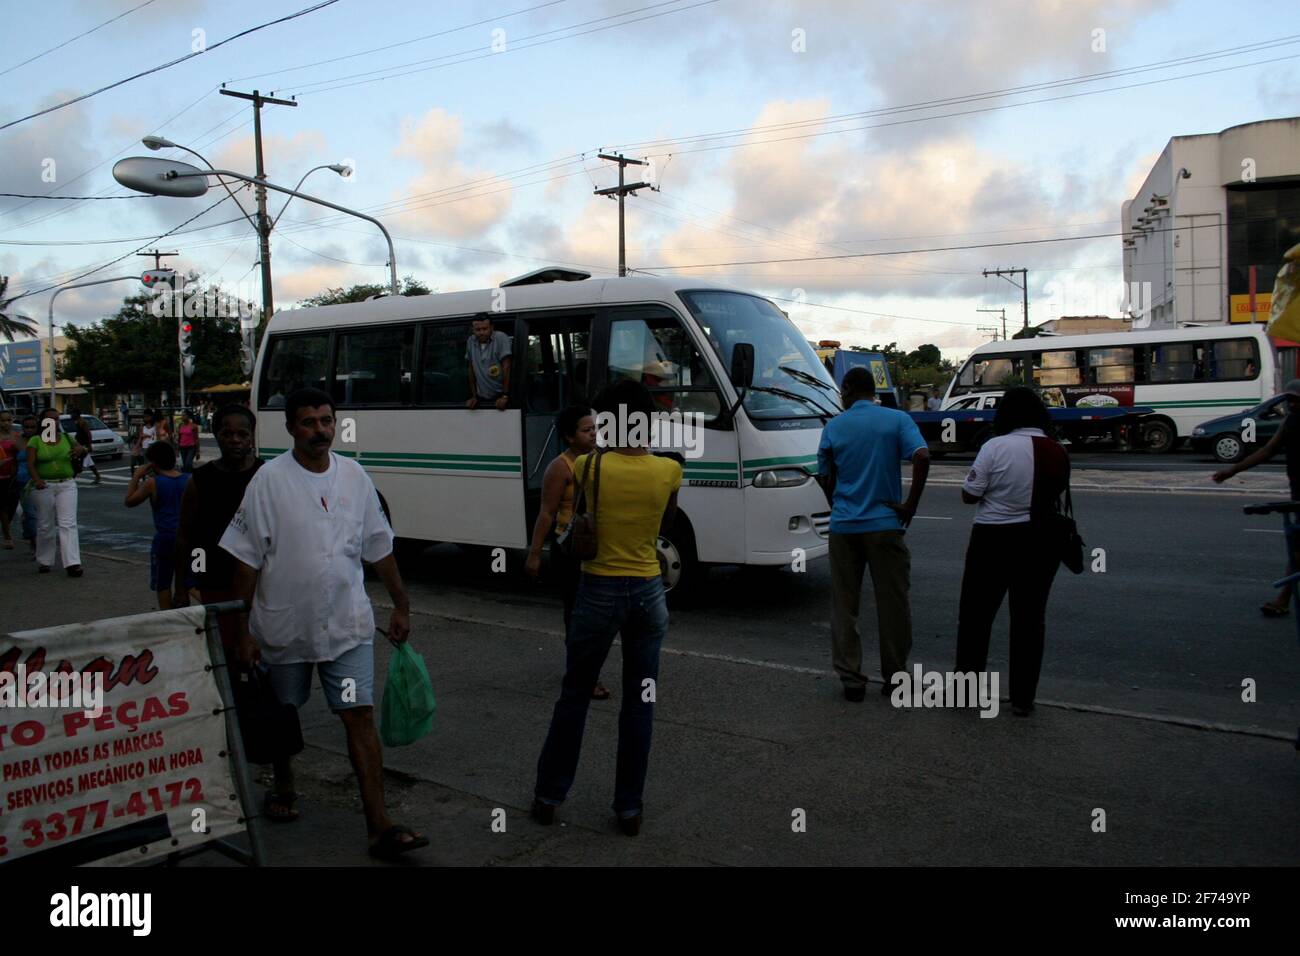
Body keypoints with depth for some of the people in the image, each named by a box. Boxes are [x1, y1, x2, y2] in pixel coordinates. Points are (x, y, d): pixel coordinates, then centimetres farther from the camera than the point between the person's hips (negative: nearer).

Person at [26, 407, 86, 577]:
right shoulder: (35, 441, 1)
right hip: (44, 486, -1)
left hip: (67, 485, 2)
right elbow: (30, 463, -7)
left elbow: (81, 450, 10)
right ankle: (44, 561, 23)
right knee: (45, 525, 7)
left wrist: (80, 450, -15)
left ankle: (72, 563, -12)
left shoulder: (66, 438, 9)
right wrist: (36, 479, -26)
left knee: (68, 523, -7)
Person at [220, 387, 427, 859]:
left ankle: (379, 825, -4)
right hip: (285, 626, -1)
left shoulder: (353, 475, 2)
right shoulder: (269, 480, -9)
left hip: (348, 625, 2)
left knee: (360, 716, -5)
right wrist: (242, 630, -9)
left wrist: (400, 605, 13)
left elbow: (379, 548, 10)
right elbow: (247, 560, -8)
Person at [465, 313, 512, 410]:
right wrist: (474, 396, 7)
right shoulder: (471, 341, 4)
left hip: (499, 396, -4)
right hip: (482, 399, 4)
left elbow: (506, 367, -12)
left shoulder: (501, 338, -9)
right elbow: (471, 370, 10)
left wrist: (505, 396, -16)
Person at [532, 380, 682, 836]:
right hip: (648, 593, 2)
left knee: (574, 697, 14)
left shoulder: (589, 466, -13)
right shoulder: (668, 471, -6)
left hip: (599, 592, -1)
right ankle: (629, 807, 19)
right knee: (639, 704, 12)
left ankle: (549, 796, 25)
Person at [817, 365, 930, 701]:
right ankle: (895, 676, 17)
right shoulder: (897, 420, 0)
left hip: (843, 526, 1)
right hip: (885, 524, -1)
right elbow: (922, 457, -16)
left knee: (844, 605, 10)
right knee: (893, 603, 9)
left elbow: (826, 478, 8)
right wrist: (911, 505, -8)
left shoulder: (834, 426, 4)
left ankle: (850, 678, 11)